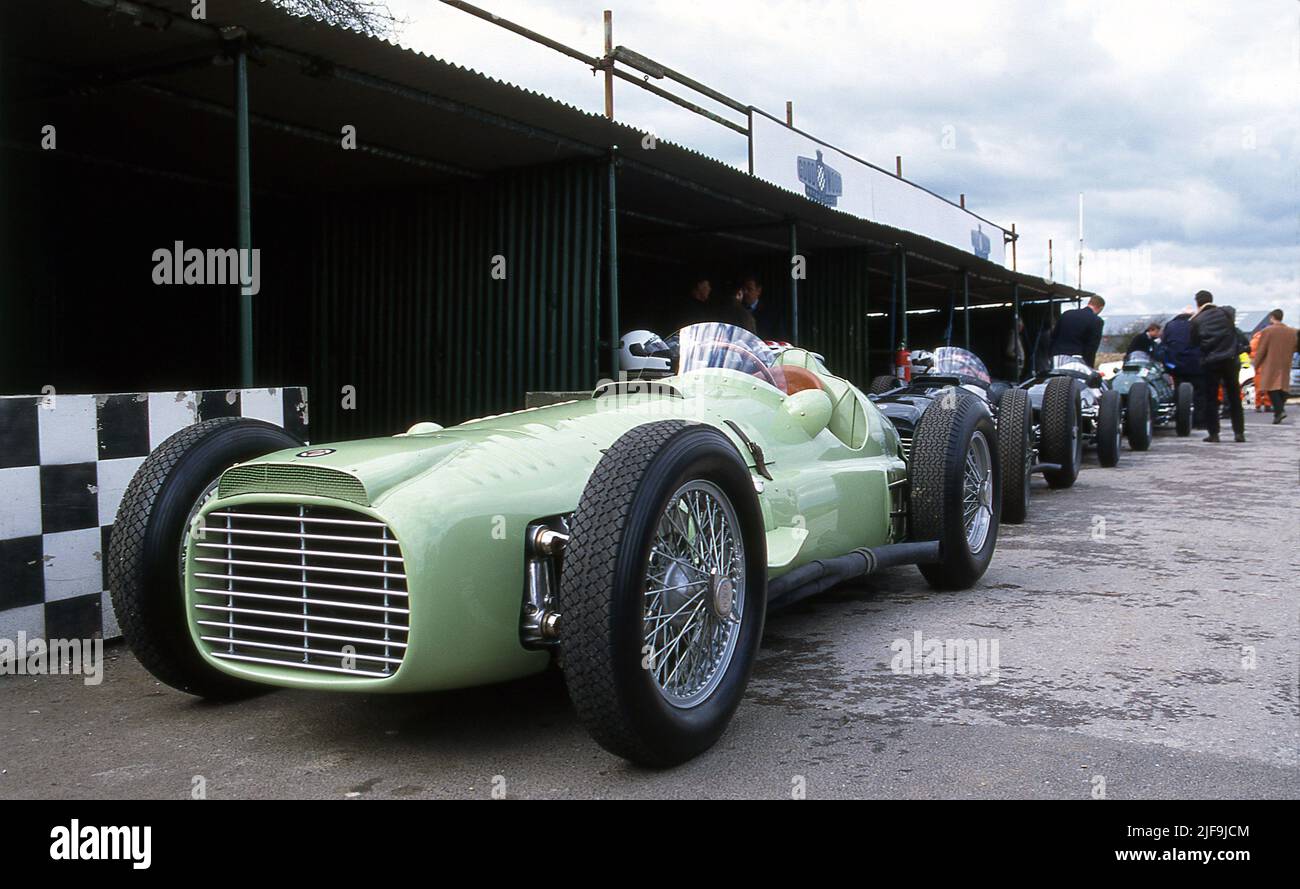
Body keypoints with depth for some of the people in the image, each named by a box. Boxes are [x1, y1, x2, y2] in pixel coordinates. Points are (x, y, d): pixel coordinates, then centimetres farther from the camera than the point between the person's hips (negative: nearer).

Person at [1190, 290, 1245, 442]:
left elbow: (1194, 342, 4)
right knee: (1234, 397, 9)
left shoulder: (1196, 320, -3)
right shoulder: (1225, 313, 3)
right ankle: (1239, 432, 8)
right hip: (1229, 359, 2)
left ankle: (1213, 433, 1)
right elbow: (1234, 331, 11)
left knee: (1211, 399, 4)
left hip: (1210, 362, -2)